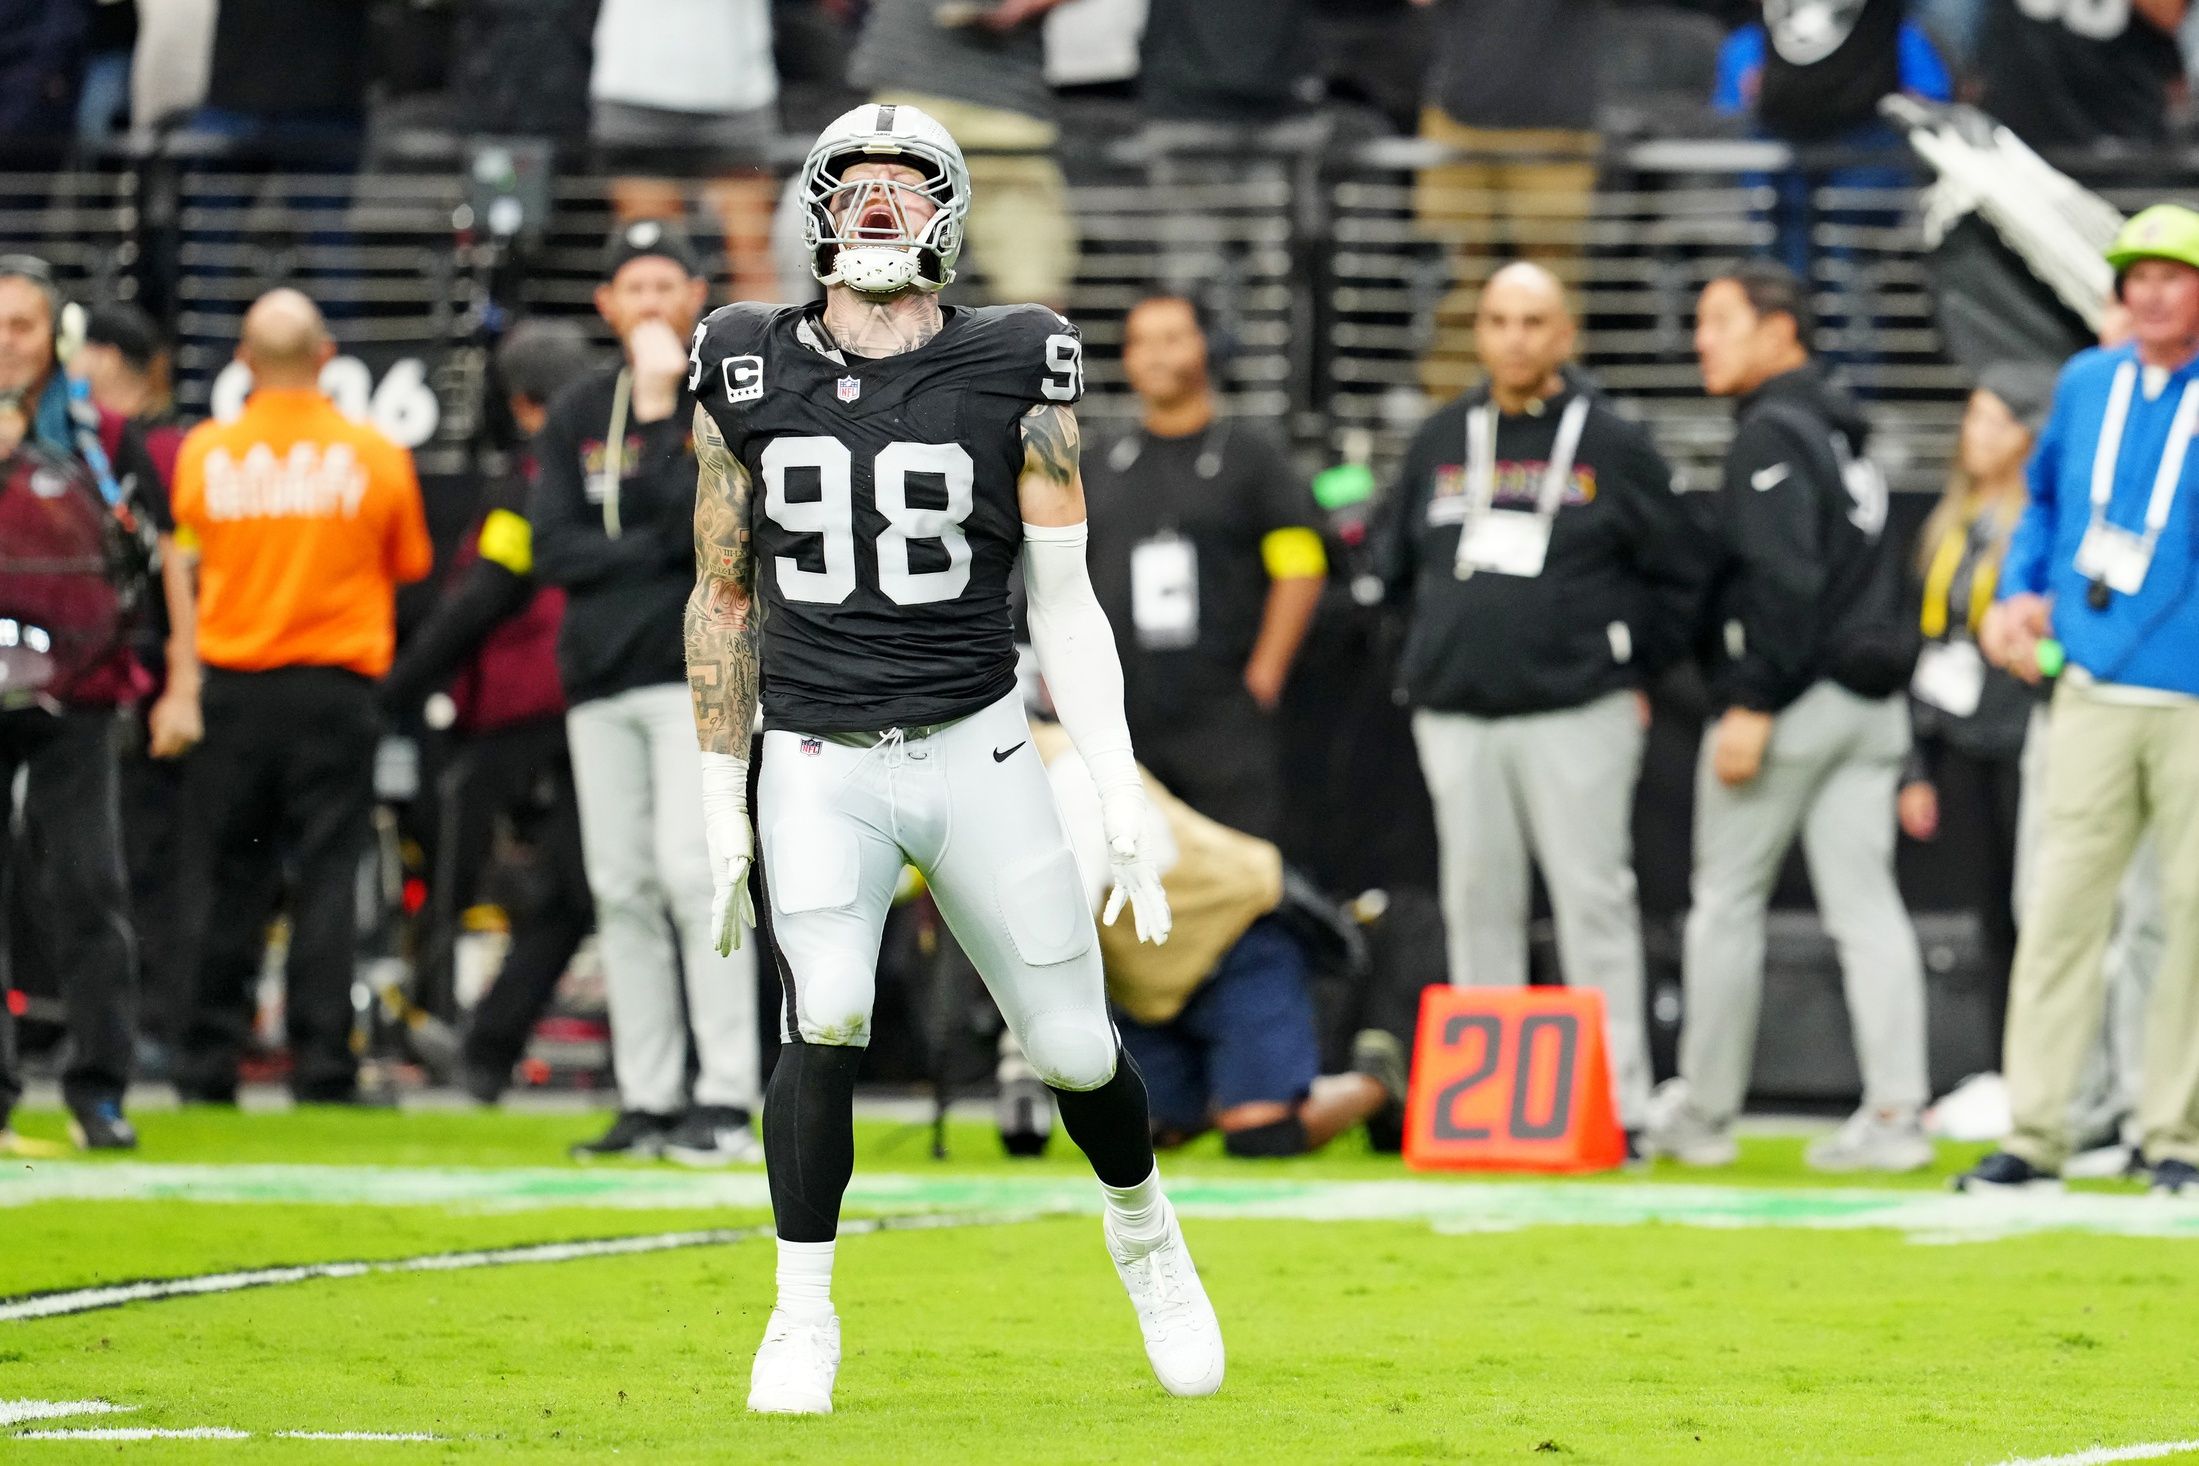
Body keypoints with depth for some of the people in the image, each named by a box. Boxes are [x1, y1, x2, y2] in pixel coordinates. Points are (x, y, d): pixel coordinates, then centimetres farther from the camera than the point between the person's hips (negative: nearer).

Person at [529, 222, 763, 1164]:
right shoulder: (577, 415, 13)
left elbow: (700, 521, -14)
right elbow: (553, 550, 3)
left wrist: (659, 411, -12)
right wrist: (659, 550, -9)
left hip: (697, 670, -5)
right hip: (601, 681, 5)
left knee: (691, 871, -16)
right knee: (621, 891, 3)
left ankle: (726, 1102, -18)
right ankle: (649, 1103, 7)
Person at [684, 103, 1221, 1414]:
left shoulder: (1014, 376, -1)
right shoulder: (752, 379, 3)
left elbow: (1066, 603, 1)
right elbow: (724, 600, 12)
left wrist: (1127, 801, -5)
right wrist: (720, 804, 11)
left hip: (978, 753, 0)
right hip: (820, 764, 0)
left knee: (1074, 1046, 5)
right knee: (826, 1016, -21)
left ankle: (1143, 1225, 37)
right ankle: (804, 1317, -6)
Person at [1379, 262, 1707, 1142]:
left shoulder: (1612, 447, 2)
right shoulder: (1440, 443, 13)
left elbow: (1679, 579, 6)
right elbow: (1402, 570, 23)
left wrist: (1635, 676, 3)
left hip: (1577, 715, -4)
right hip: (1455, 720, 4)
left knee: (1593, 901, -7)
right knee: (1478, 904, 5)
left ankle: (1616, 1101, -7)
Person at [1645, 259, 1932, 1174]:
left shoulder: (1772, 432, -10)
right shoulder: (1842, 433, 19)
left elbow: (1783, 577, -20)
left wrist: (1751, 704, -22)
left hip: (1794, 694, -8)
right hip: (1871, 698, 8)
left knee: (1727, 902, 3)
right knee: (1865, 906, 3)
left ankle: (1703, 1114, 9)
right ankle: (1895, 1114, -5)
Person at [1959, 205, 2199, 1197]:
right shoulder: (2086, 385, 11)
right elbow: (2047, 498, 26)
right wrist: (2022, 590, 12)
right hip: (2094, 690, 3)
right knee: (2061, 907, -2)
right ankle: (2034, 1132, 1)